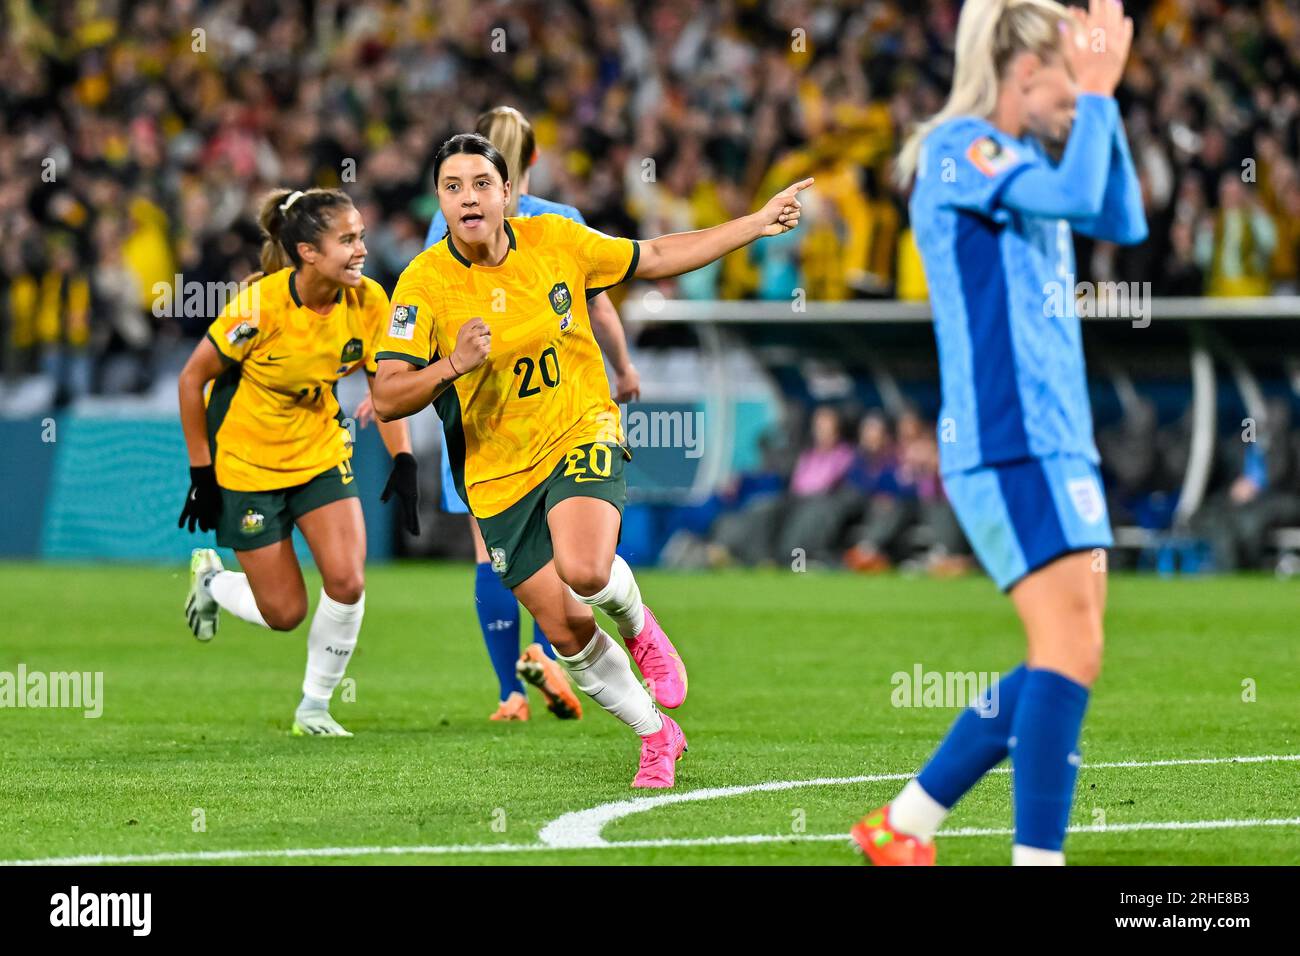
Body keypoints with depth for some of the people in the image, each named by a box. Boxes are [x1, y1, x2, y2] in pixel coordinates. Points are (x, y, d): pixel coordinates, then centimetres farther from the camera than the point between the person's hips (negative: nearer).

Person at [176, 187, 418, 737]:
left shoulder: (367, 302, -14)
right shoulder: (260, 305, -26)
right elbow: (193, 379, -14)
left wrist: (402, 461, -12)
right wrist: (201, 473, -12)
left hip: (321, 454, 4)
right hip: (247, 461, -4)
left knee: (346, 582, -14)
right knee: (285, 613, -1)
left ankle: (314, 707, 9)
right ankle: (210, 578, 33)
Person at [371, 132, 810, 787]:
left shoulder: (554, 240, -5)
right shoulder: (423, 283, -11)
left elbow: (655, 258, 11)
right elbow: (386, 400, -15)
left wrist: (757, 224, 11)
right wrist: (452, 366, -33)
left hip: (580, 436, -1)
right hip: (499, 474, 1)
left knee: (584, 570, -29)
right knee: (567, 632, 1)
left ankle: (638, 627, 7)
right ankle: (657, 735, 25)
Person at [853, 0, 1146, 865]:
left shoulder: (1018, 160, 19)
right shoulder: (957, 149, -9)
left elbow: (1122, 221, 21)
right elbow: (1077, 197, -23)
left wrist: (1105, 97, 14)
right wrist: (1098, 94, -10)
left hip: (1057, 442, 10)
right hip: (1009, 442, -10)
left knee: (1068, 657, 10)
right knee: (1072, 648, -17)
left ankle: (906, 822, 18)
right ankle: (1037, 856, -19)